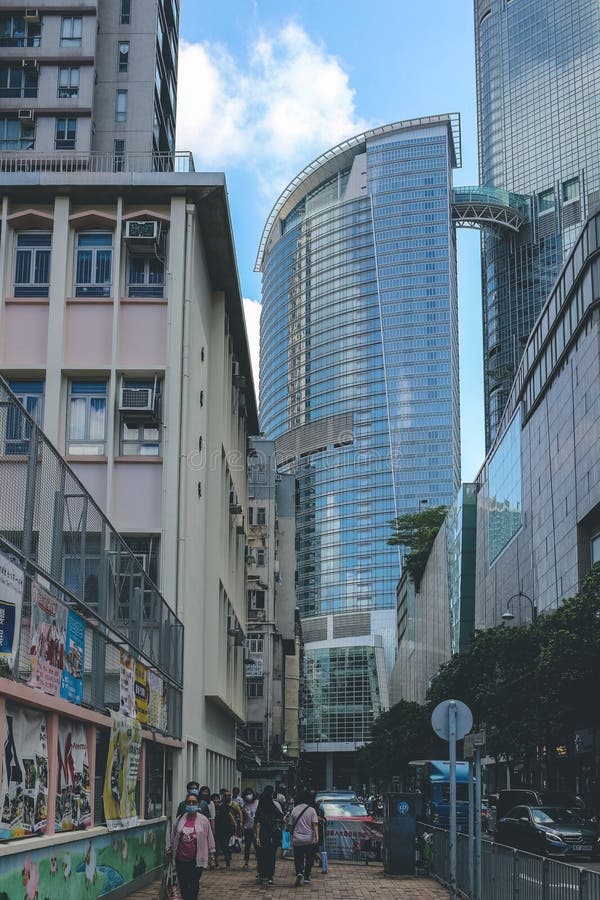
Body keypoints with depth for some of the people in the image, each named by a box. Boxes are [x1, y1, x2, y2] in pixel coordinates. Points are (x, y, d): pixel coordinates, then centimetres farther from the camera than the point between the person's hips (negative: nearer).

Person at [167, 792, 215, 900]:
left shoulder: (203, 820, -2)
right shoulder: (180, 819, 5)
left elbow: (209, 838, 4)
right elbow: (173, 837, 13)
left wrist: (211, 854, 5)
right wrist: (169, 852, 15)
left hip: (196, 860, -3)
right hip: (180, 859, 3)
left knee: (194, 885, -2)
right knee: (183, 885, 6)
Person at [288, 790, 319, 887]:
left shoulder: (294, 810, 3)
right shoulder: (311, 810, -5)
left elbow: (290, 825, 8)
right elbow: (314, 824, -14)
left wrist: (293, 834, 24)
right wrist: (316, 837, -19)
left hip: (297, 840, 1)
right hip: (310, 840, -1)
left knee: (298, 859, 6)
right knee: (309, 859, 16)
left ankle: (299, 873, -20)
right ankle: (306, 878, 19)